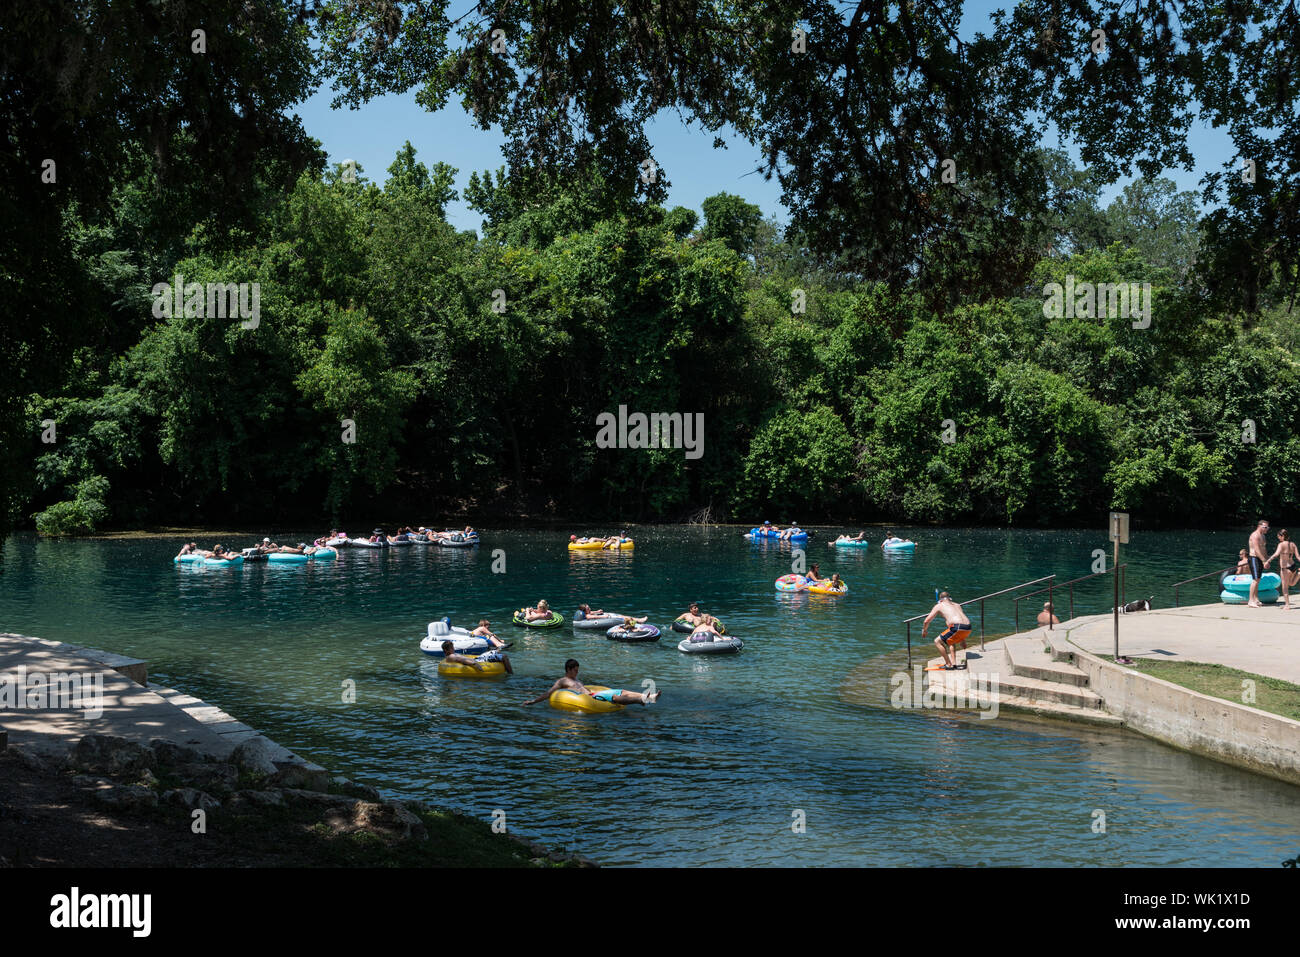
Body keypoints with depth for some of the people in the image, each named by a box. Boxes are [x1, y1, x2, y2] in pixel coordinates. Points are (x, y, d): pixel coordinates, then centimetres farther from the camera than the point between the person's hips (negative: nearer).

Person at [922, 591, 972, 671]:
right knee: (950, 642, 32)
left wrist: (923, 631, 37)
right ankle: (953, 663, 22)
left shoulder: (939, 605, 15)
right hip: (968, 628, 7)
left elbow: (926, 621, 18)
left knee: (937, 642, 7)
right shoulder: (957, 605, 30)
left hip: (957, 628, -7)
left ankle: (949, 665, 3)